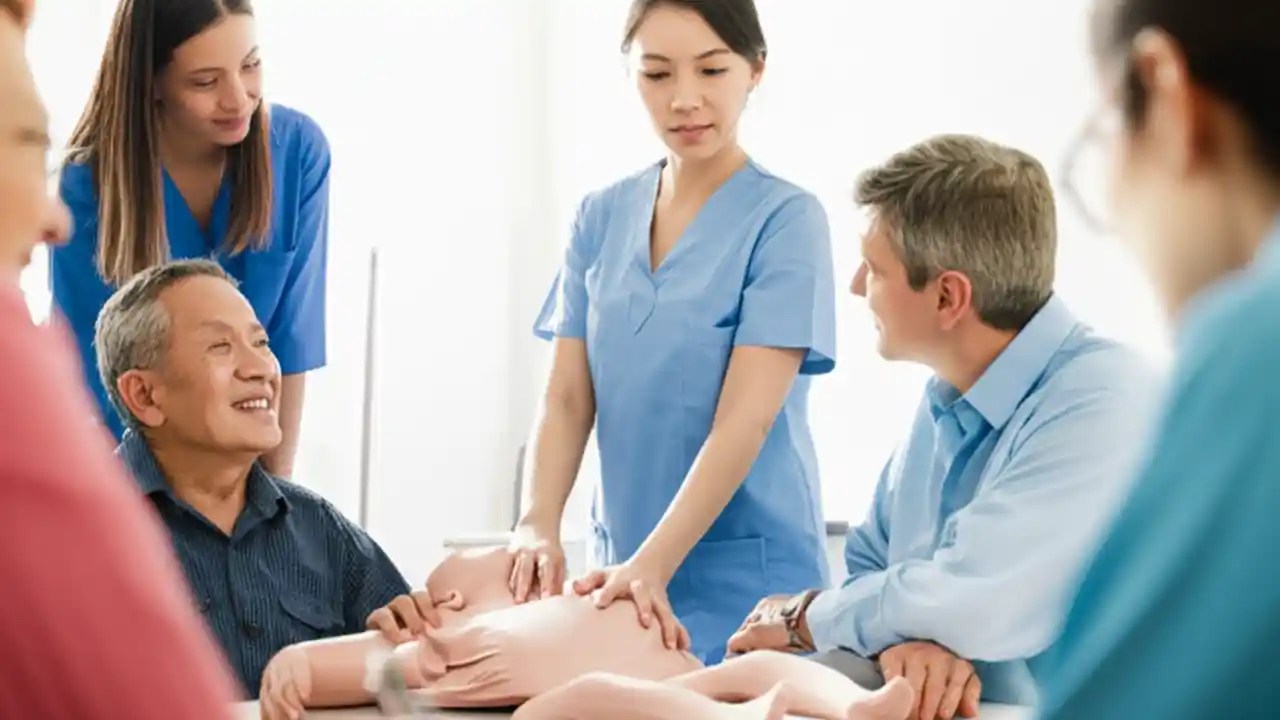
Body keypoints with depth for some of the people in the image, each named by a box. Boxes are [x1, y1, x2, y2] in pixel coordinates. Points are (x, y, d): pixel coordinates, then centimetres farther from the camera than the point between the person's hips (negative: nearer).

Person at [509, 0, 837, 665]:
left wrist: (653, 566, -27)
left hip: (745, 578, -4)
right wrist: (538, 525, -17)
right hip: (621, 565, 5)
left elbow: (743, 419, -17)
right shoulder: (601, 217, 6)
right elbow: (567, 398, 1)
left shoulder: (785, 219, -9)